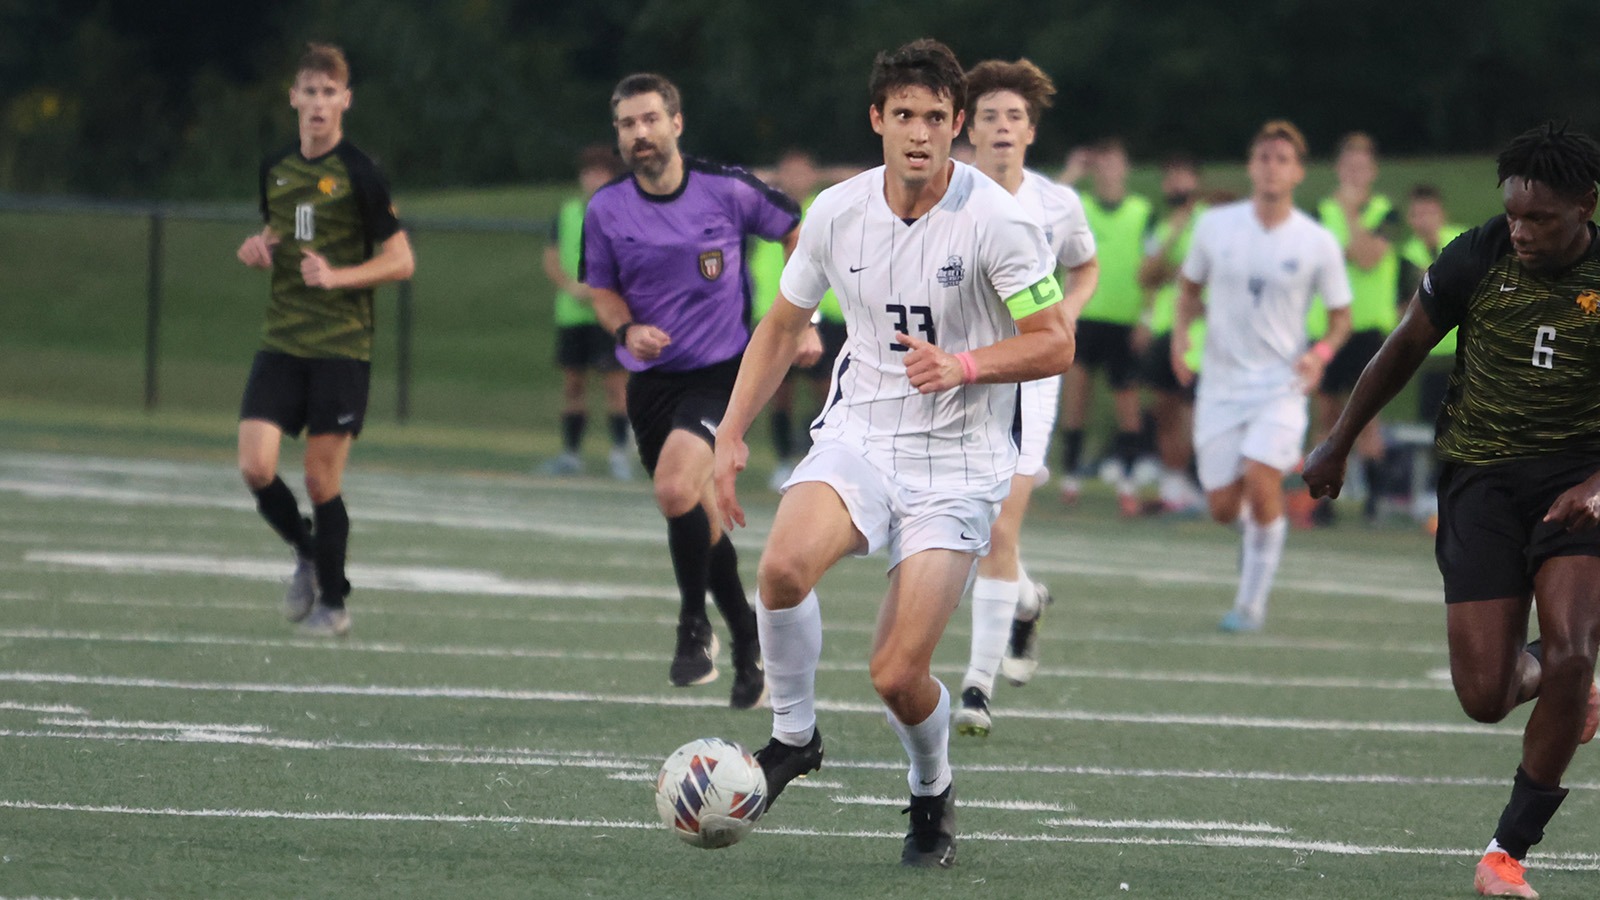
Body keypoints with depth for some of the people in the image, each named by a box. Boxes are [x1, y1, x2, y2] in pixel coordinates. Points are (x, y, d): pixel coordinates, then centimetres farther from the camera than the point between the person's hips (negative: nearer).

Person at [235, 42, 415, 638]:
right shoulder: (276, 169, 10)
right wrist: (257, 249, 4)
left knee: (322, 481, -3)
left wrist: (338, 275, -21)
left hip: (342, 348, -4)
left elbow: (401, 260, -7)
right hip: (281, 342, 4)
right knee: (255, 466, -10)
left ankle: (333, 601, 15)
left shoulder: (360, 173, -7)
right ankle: (306, 552, 19)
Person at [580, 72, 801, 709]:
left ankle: (695, 625, -6)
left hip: (720, 371, -4)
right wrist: (626, 328, -11)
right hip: (651, 379, 4)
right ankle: (748, 646, 27)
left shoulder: (724, 189, -10)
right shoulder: (605, 209, -2)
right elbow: (602, 289, 11)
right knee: (701, 518, 10)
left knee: (675, 489, -26)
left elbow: (797, 232, 6)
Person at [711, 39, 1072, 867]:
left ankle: (932, 793, 24)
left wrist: (963, 367, -25)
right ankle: (793, 736, -5)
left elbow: (1055, 344, -9)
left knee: (897, 675, -10)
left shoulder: (994, 220, -13)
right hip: (859, 434, 3)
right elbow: (783, 326, 15)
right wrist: (732, 434, 9)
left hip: (957, 462, -3)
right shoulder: (837, 212, 0)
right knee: (784, 565, -29)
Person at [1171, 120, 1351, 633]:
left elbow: (1341, 316, 5)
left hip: (1282, 383, -2)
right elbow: (1190, 284, 16)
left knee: (1260, 477, -24)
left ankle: (1252, 603, -11)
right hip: (1220, 383, 2)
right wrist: (1180, 332, -2)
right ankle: (1255, 522, 39)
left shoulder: (1317, 243, -4)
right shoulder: (1215, 226, 1)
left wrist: (1321, 354, -15)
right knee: (1222, 508, -1)